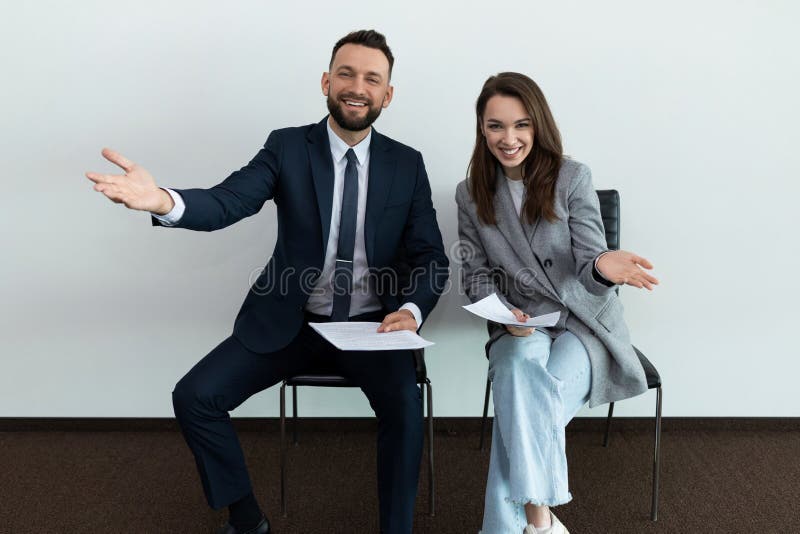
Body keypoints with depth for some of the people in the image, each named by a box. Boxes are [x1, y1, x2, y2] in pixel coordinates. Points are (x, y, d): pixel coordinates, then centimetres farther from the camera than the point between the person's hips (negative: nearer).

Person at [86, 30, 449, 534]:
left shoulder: (407, 164, -1)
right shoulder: (287, 147, -4)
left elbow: (431, 256, 0)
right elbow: (229, 201, -20)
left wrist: (411, 309, -21)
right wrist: (164, 201, -42)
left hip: (372, 325, -1)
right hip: (289, 322, 1)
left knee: (405, 406, -28)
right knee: (194, 396, -11)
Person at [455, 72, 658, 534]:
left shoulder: (573, 178, -5)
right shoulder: (471, 194, 4)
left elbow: (589, 267, -10)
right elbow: (476, 275, 6)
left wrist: (602, 267, -35)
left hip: (584, 322, -1)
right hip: (522, 326, 2)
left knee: (523, 404, -28)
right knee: (518, 370, -33)